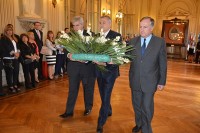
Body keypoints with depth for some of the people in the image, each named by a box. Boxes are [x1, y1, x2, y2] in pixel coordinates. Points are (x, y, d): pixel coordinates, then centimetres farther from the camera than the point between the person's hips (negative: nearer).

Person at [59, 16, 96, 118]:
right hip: (74, 67, 2)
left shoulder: (90, 35, -5)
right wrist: (68, 55, -21)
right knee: (72, 90, 7)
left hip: (88, 66, -2)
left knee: (88, 89, 14)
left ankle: (88, 108, 35)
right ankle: (69, 111, 18)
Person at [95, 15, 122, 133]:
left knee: (106, 96, -2)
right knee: (103, 95, 20)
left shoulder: (116, 36, -10)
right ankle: (108, 111, 45)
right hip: (99, 70, 6)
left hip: (110, 70, -5)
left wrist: (105, 62, -27)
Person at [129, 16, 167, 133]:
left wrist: (162, 81, -3)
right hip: (135, 80, 3)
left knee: (147, 107, 2)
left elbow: (163, 64, -3)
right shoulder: (133, 41, 2)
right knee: (136, 104, 18)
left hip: (150, 81, -3)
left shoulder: (160, 42, -6)